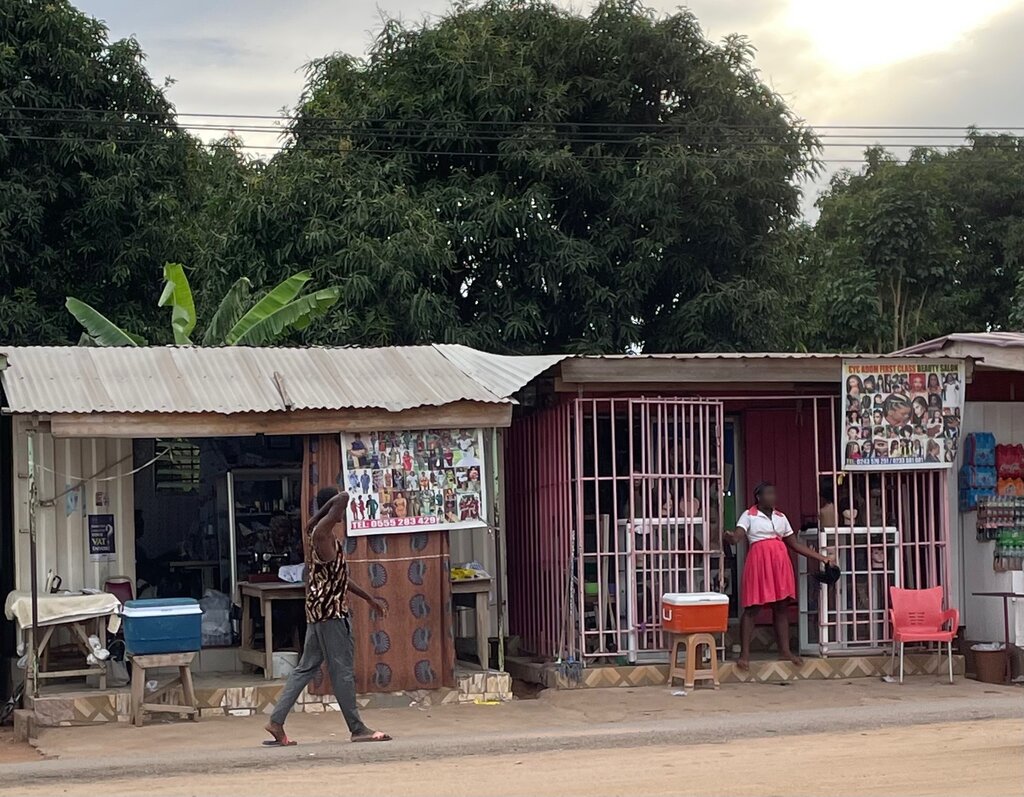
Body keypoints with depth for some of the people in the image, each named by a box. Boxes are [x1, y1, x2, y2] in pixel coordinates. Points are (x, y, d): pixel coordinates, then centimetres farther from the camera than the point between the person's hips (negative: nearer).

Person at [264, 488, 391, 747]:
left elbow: (339, 578, 27)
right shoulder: (322, 533, -12)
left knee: (306, 667, 10)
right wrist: (314, 519, -12)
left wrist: (370, 599, 28)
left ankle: (276, 721, 8)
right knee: (342, 670, -3)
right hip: (330, 611, -10)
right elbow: (343, 498, -26)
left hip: (319, 611, 10)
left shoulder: (329, 539, 18)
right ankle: (357, 729, 3)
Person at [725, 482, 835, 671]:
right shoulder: (749, 516, 1)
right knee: (752, 608, -6)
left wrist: (821, 558, 16)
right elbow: (737, 535, -14)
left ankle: (785, 650, 11)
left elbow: (795, 544, 19)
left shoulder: (781, 517, 16)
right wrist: (731, 538, -40)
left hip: (780, 562, 5)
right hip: (759, 561, -5)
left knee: (781, 607, 5)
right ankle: (744, 653, -4)